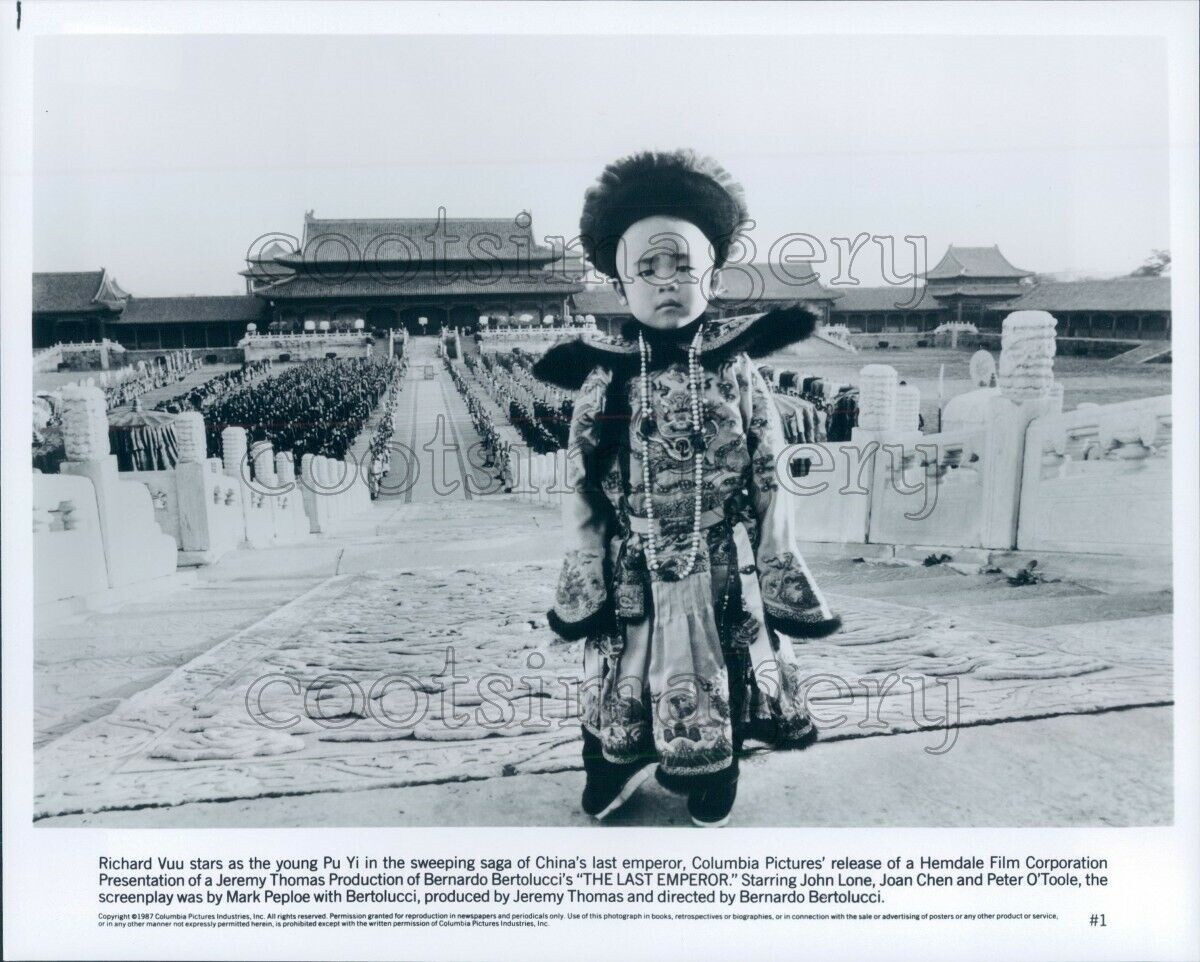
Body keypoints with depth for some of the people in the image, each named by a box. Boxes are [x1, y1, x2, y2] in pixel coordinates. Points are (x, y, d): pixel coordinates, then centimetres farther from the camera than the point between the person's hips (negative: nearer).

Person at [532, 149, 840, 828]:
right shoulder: (602, 380, -5)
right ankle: (617, 771, 40)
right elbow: (583, 493, -1)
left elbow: (768, 485, -2)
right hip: (633, 575, 0)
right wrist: (584, 587, -1)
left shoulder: (738, 371, -5)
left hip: (722, 572, 1)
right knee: (624, 679, 13)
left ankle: (714, 796, 39)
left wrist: (780, 579, -1)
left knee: (720, 689, 15)